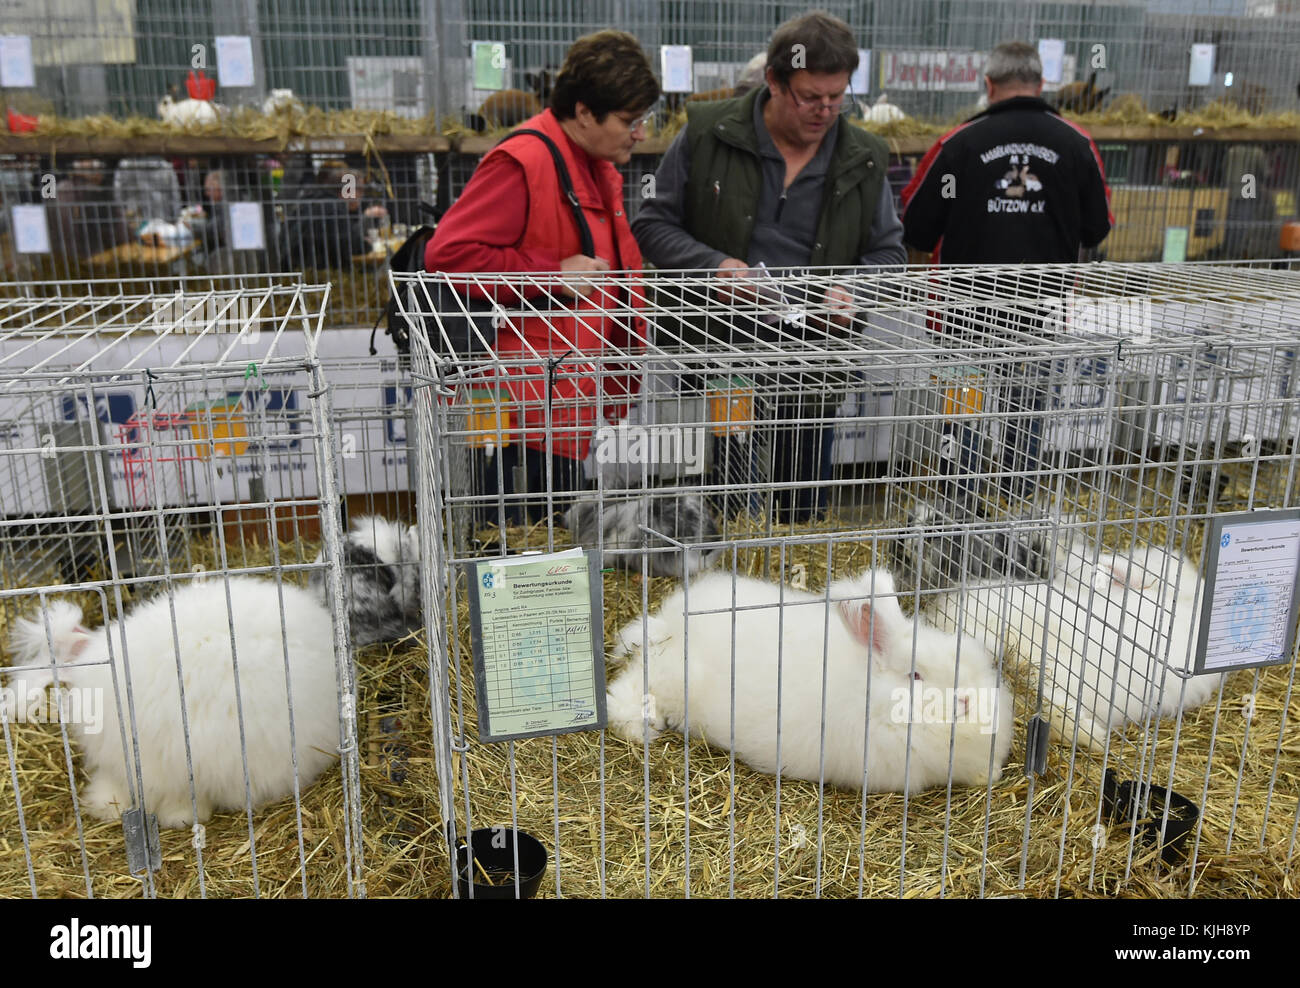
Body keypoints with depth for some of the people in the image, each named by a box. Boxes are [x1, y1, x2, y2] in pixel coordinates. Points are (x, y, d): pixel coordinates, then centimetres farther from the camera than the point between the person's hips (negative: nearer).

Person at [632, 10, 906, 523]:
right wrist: (714, 264, -17)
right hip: (718, 346, -2)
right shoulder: (707, 134, -4)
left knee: (807, 509, 14)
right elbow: (652, 224, 1)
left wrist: (854, 294, -8)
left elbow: (888, 251, 14)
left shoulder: (863, 160, 4)